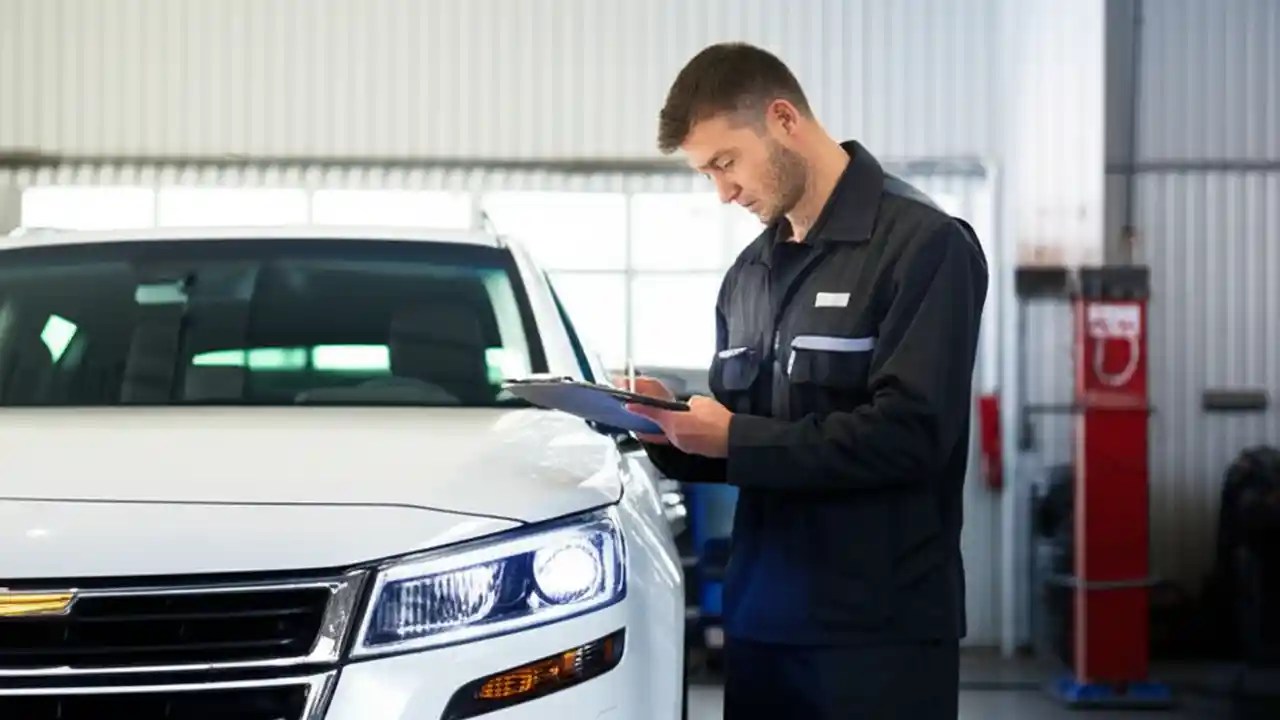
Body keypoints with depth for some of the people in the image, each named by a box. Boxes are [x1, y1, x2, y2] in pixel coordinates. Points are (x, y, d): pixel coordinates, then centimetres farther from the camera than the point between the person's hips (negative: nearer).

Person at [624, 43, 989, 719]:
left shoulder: (923, 244, -8)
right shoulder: (748, 274, 15)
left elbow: (909, 433, -17)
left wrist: (733, 440, -16)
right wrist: (675, 431, -3)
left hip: (881, 626, -6)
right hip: (760, 618, 7)